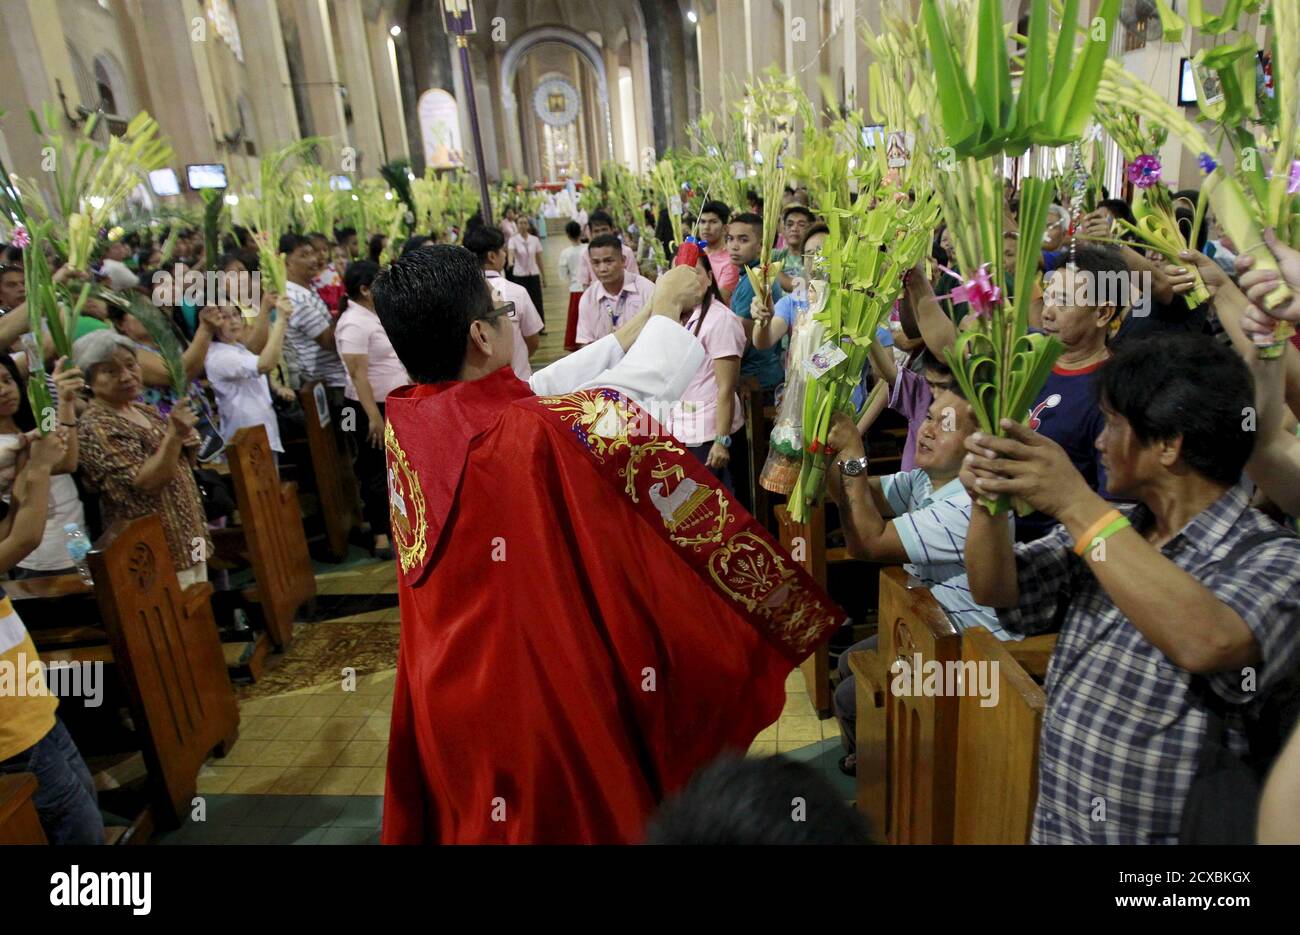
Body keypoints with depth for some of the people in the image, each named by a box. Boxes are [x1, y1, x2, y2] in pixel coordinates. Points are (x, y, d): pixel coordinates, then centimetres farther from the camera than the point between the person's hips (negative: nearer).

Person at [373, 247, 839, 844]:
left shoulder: (403, 419, -7)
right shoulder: (523, 431, -28)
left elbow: (545, 386, 0)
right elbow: (637, 388, -14)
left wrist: (646, 317, 7)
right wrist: (667, 309, 4)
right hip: (534, 678, -7)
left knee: (466, 809, 27)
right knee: (564, 812, 17)